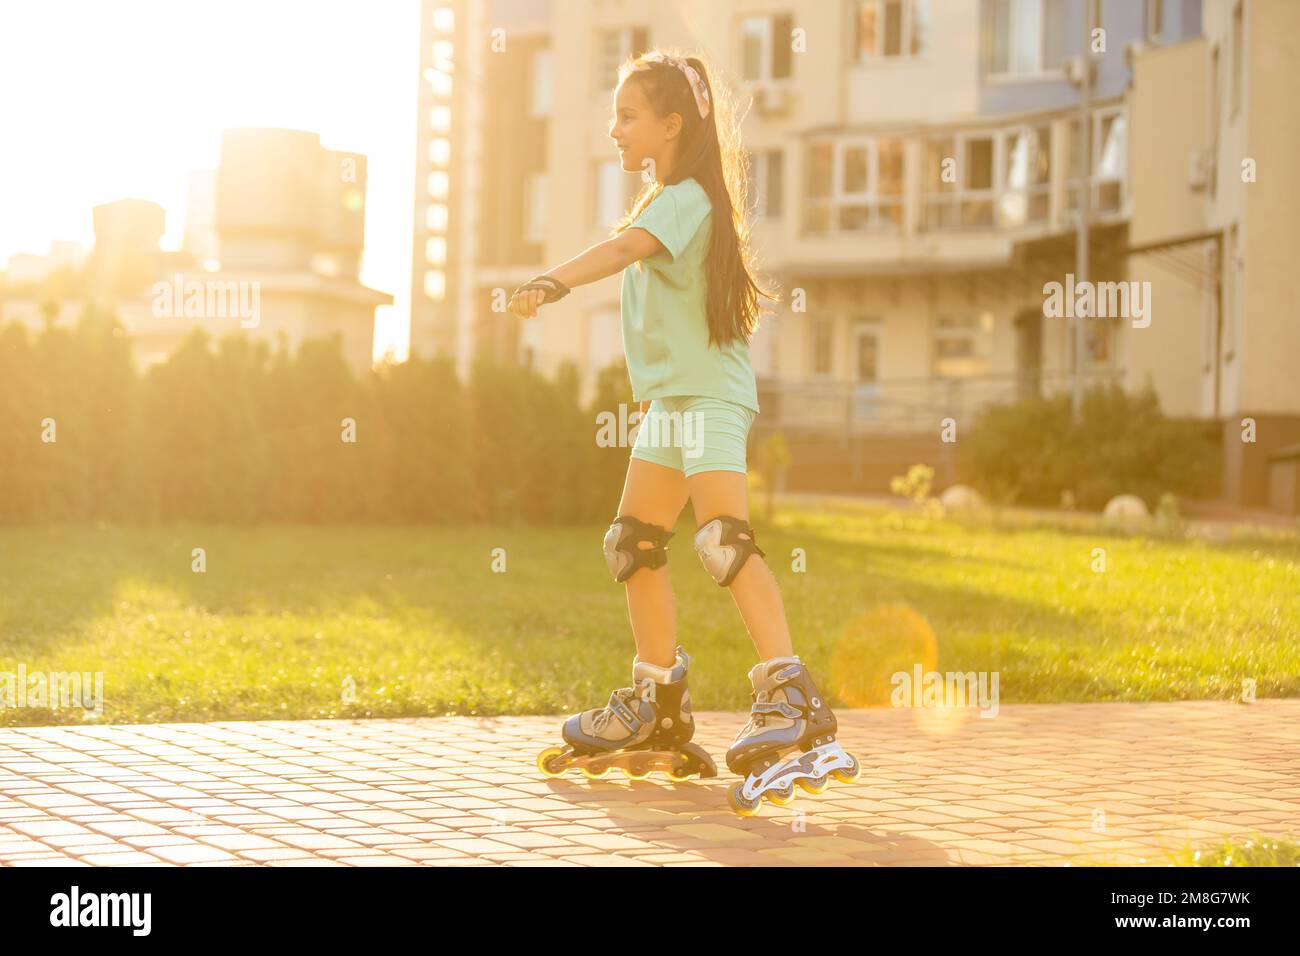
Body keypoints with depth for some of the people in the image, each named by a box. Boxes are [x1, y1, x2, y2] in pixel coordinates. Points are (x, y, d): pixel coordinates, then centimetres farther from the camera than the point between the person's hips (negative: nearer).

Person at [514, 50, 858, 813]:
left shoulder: (686, 198, -13)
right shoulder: (665, 199, 18)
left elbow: (624, 249, -31)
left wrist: (553, 283, -45)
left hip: (709, 393, -10)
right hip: (670, 398, 10)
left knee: (726, 538, -22)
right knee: (634, 544, 11)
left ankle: (791, 696, -26)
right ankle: (660, 706, 20)